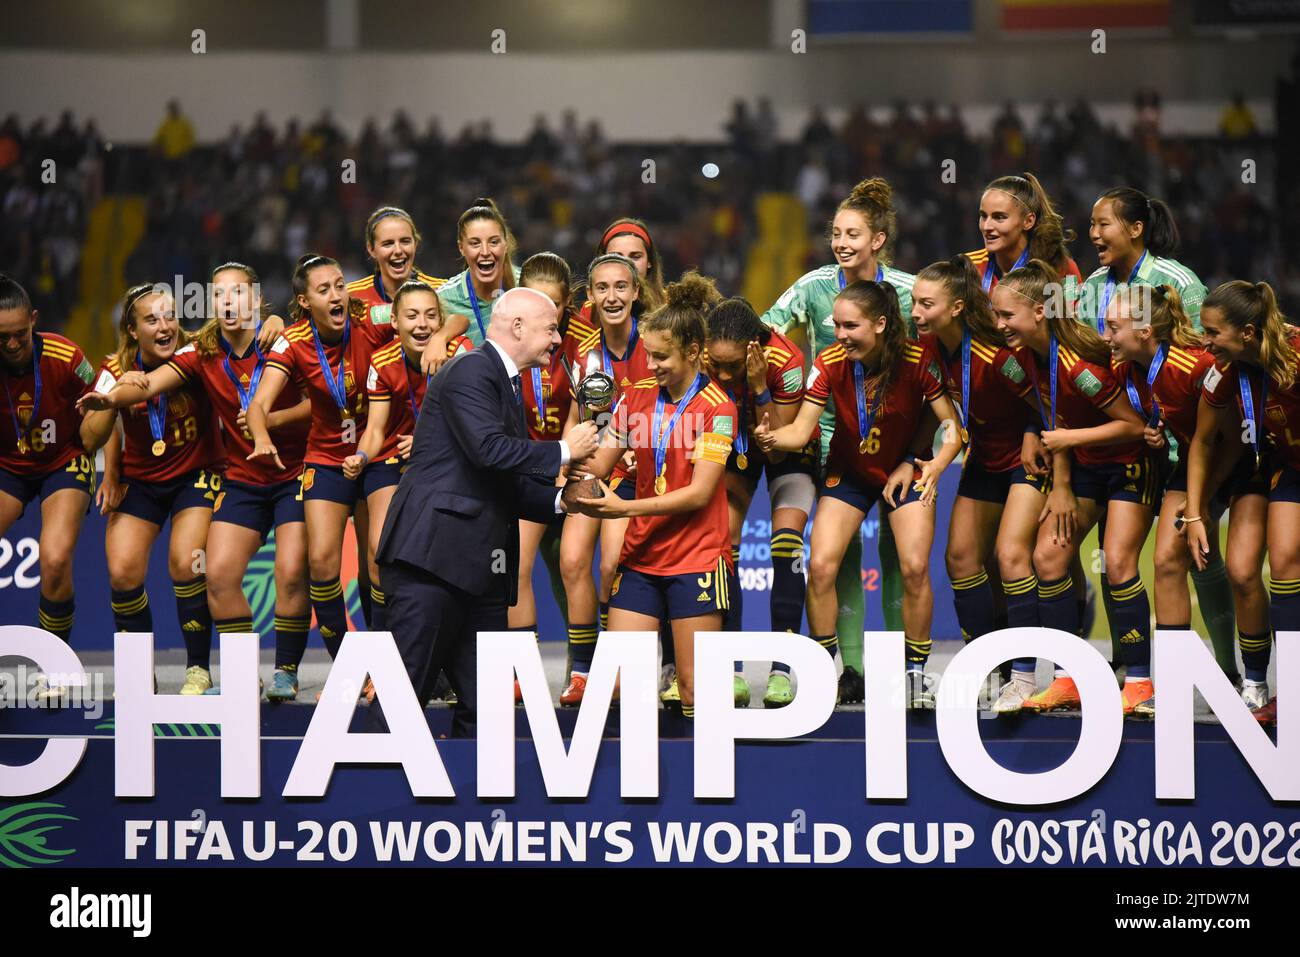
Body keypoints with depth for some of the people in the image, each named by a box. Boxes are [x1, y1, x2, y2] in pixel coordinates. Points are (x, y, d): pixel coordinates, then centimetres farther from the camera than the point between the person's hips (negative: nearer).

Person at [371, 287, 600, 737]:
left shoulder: (506, 384, 23)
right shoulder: (471, 371, -7)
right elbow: (489, 449, -22)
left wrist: (559, 499, 6)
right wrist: (563, 451, -11)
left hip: (481, 570, 10)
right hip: (436, 554, -10)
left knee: (484, 703, 7)